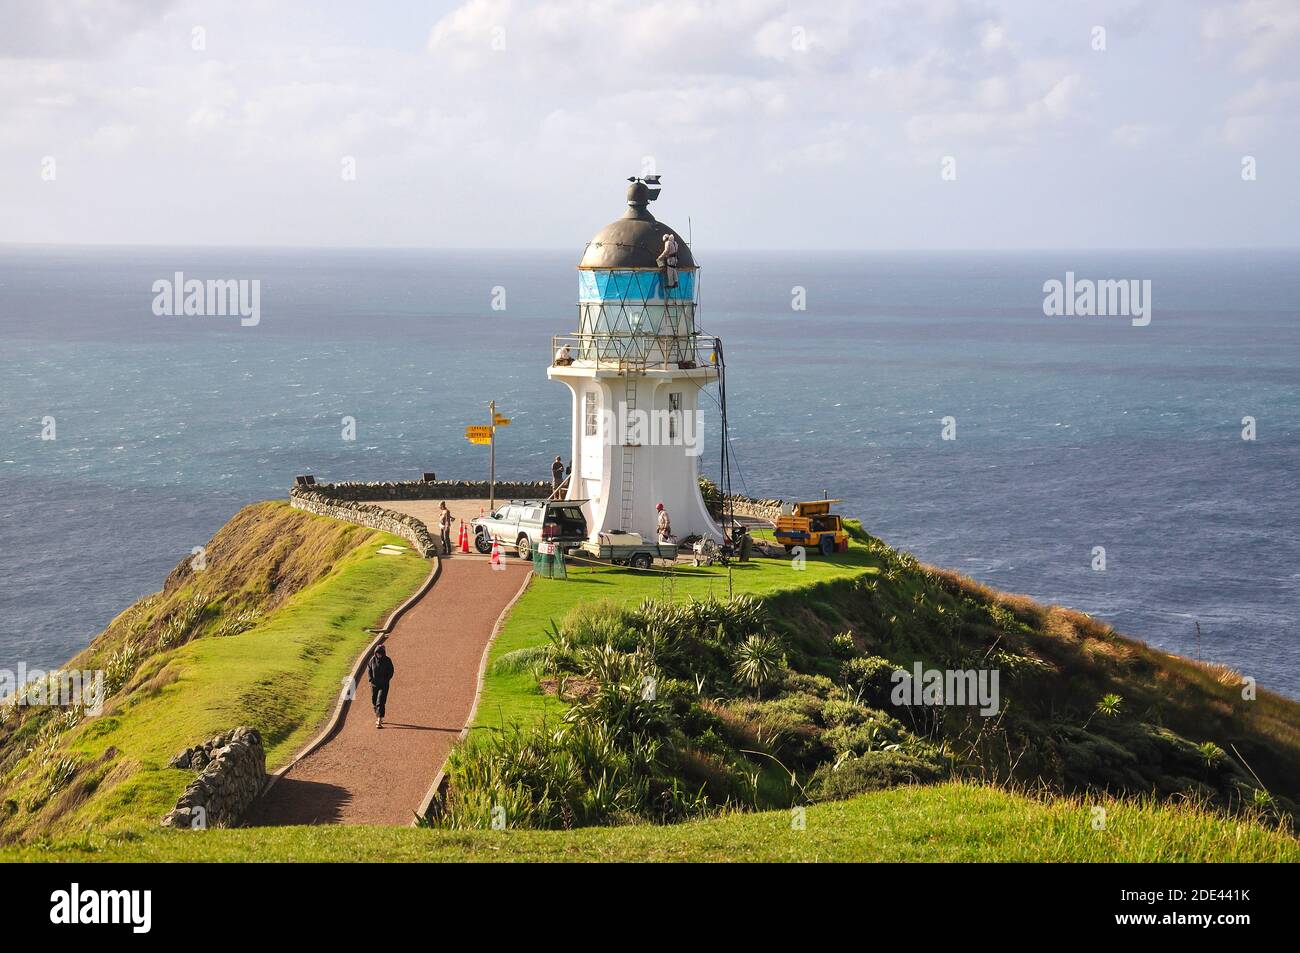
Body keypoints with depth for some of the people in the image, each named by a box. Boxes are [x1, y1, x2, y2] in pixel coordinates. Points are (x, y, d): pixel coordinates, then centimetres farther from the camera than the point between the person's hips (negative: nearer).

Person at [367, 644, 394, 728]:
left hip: (384, 685, -4)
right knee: (374, 702, 12)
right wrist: (371, 679, -8)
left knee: (380, 702, -13)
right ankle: (378, 718, 33)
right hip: (374, 684, 4)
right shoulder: (373, 659, -1)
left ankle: (379, 721, -17)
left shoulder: (387, 660, -7)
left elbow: (391, 672, -1)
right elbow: (369, 669, 6)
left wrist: (386, 680, -14)